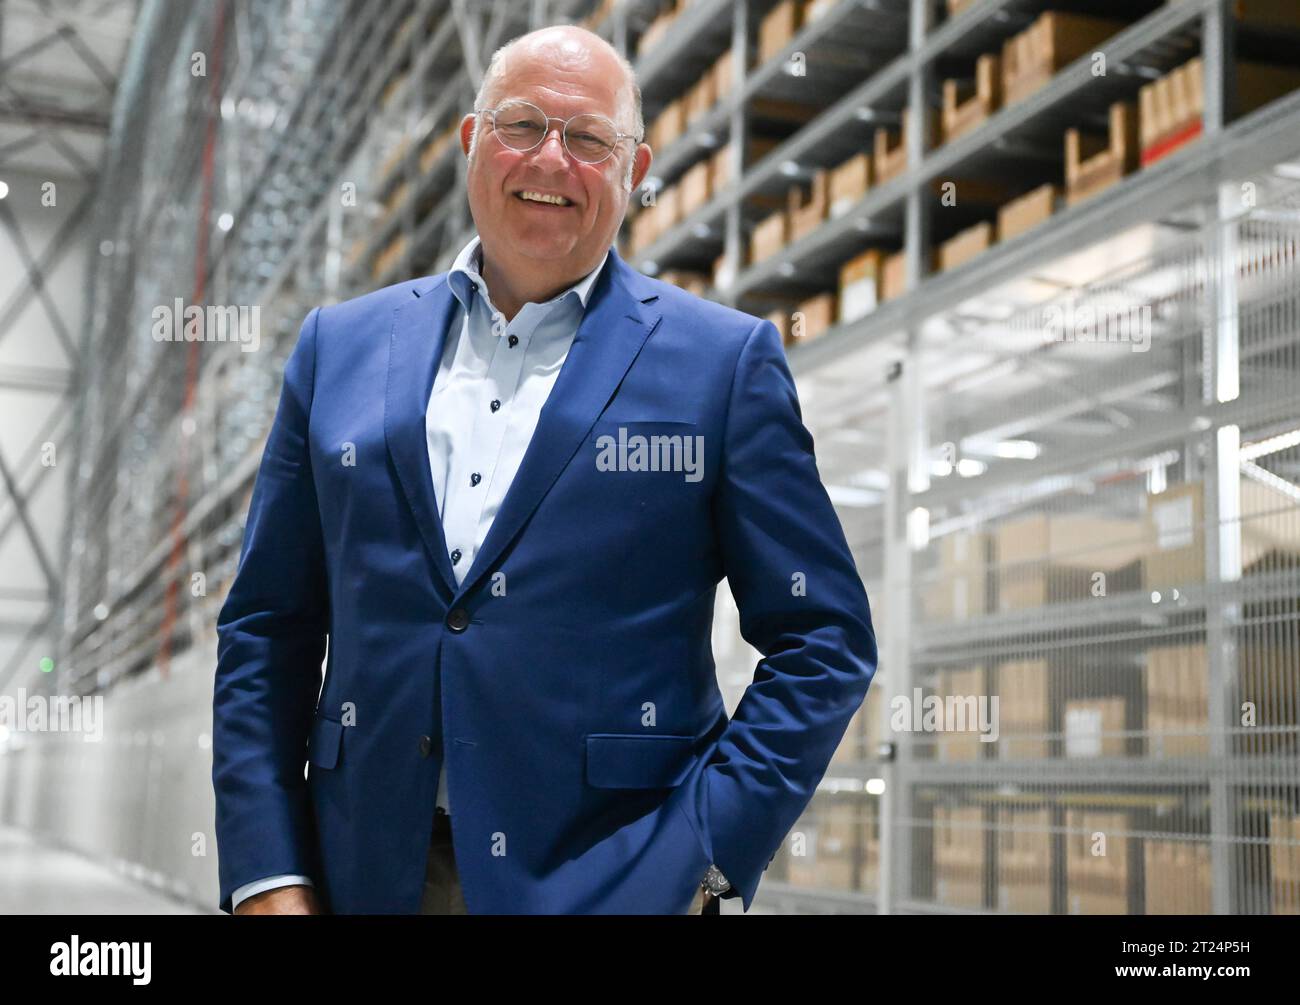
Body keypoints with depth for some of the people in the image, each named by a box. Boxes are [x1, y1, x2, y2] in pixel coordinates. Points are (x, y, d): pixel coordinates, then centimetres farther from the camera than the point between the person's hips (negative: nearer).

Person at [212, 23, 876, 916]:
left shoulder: (724, 359, 0)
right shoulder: (341, 346, 8)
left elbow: (824, 641, -1)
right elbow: (266, 630, 8)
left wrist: (706, 853, -10)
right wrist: (267, 874, 0)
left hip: (615, 877, -2)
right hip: (371, 876, 3)